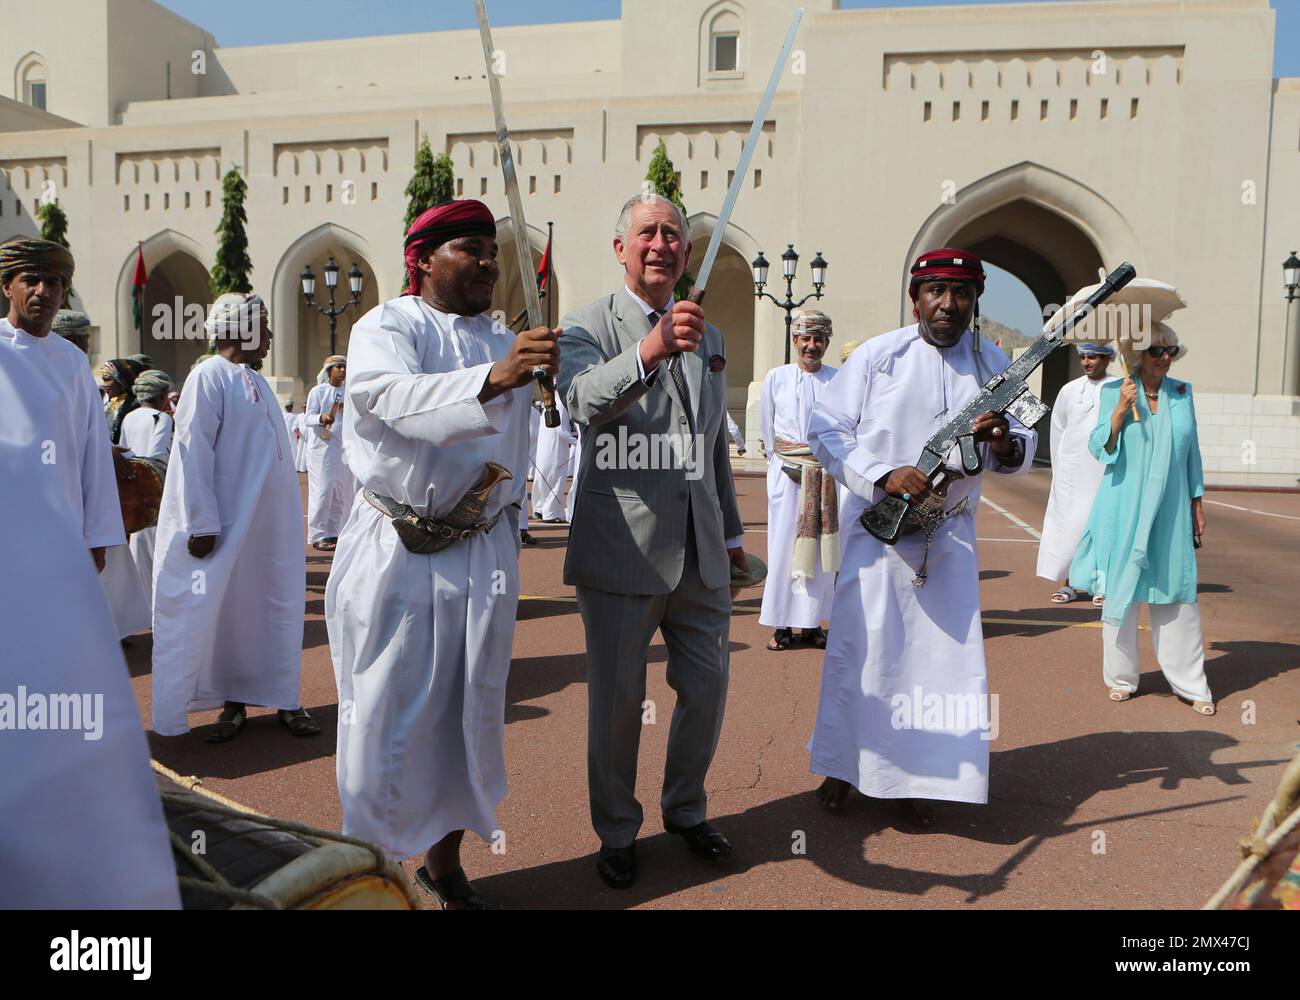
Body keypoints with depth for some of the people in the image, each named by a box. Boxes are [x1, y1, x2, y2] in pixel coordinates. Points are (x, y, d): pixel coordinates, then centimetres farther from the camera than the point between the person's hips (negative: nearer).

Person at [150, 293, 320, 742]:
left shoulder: (255, 380, 14)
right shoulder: (209, 377, -9)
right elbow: (194, 452, -15)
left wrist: (289, 515, 14)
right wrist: (202, 524, -18)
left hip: (274, 523, 7)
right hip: (230, 522, -7)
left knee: (278, 608, 10)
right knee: (226, 612, 4)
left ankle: (284, 699, 19)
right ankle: (232, 703, 17)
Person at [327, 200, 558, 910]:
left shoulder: (507, 345, 12)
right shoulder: (383, 329, -4)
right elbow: (400, 397, -27)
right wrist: (492, 379, -43)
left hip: (483, 554, 5)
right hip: (395, 554, -4)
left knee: (470, 712, 10)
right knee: (385, 717, 1)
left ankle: (444, 864, 27)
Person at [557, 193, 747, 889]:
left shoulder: (709, 338, 15)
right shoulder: (587, 327, -4)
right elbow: (585, 401, -27)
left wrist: (731, 530, 24)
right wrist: (651, 349, -44)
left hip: (700, 552, 5)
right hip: (620, 549, -5)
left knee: (707, 688, 14)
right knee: (617, 698, 7)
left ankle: (685, 808, 38)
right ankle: (616, 832, 28)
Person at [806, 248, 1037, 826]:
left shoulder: (994, 365, 5)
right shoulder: (876, 356, -4)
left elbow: (1025, 447, 8)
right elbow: (824, 430, -6)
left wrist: (1006, 444, -17)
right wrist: (883, 476, -20)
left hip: (951, 535, 3)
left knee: (943, 652, 4)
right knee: (861, 647, 2)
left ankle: (915, 777, 22)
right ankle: (842, 765, 22)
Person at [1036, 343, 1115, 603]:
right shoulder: (1069, 390, 7)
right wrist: (1058, 471, 10)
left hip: (1105, 472, -2)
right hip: (1071, 471, 2)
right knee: (1068, 525, 1)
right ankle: (1069, 584, 8)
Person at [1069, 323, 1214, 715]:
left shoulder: (1182, 393, 7)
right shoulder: (1113, 392, -1)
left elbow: (1192, 451, 13)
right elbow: (1100, 449, -5)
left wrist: (1198, 502, 13)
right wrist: (1120, 411, -19)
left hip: (1171, 511, 2)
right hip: (1125, 510, -2)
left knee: (1179, 592, 2)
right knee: (1121, 590, 4)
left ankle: (1191, 684, 12)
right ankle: (1121, 678, 17)